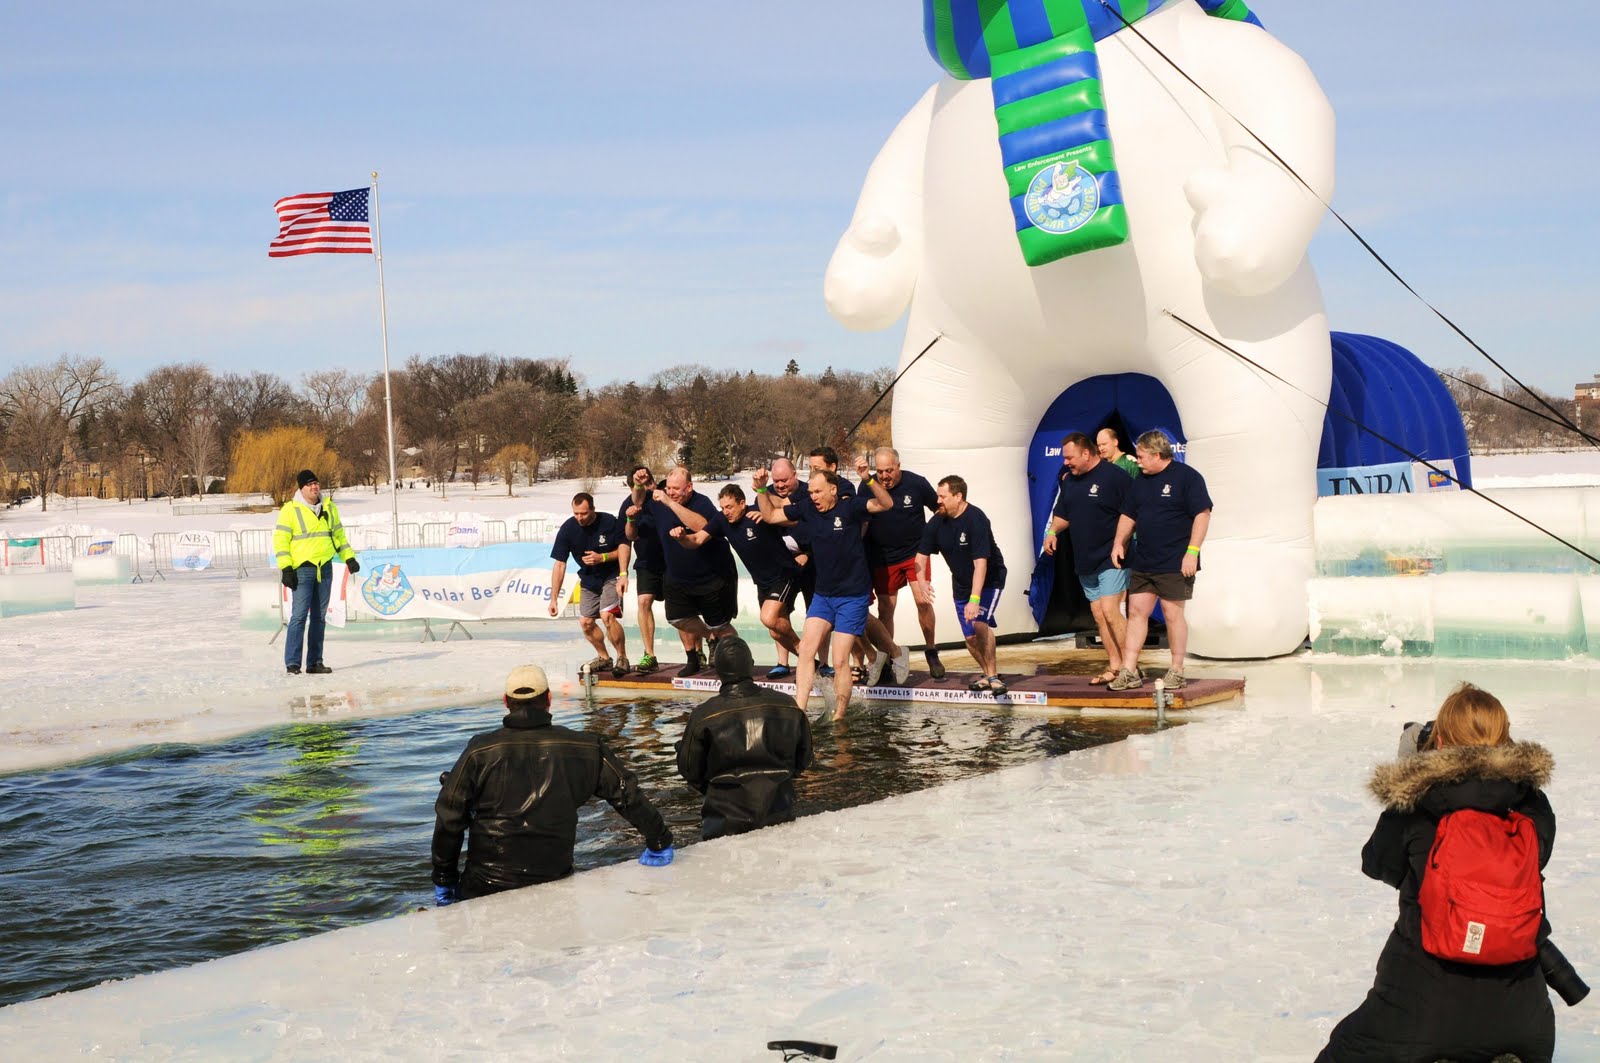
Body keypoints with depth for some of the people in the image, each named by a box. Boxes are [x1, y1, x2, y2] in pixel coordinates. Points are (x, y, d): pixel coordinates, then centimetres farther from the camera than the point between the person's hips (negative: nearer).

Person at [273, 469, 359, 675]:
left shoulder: (329, 507, 13)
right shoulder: (290, 509, -4)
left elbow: (338, 535, 22)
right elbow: (280, 539, -6)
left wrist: (349, 558, 13)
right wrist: (286, 568, -13)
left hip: (325, 568, 5)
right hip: (302, 568, -5)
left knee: (319, 617, 7)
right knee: (299, 615, -11)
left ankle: (314, 662, 12)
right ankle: (292, 663, -9)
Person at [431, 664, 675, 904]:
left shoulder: (480, 751, -3)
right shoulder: (584, 749, 1)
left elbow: (449, 818, 0)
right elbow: (627, 794, 10)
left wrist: (444, 879, 11)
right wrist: (659, 843, 24)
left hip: (485, 888, -1)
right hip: (554, 884, 1)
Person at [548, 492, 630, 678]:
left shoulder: (609, 522, -22)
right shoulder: (567, 529, -16)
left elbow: (623, 547, -9)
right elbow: (559, 564, -13)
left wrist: (603, 557, -27)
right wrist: (554, 598, -15)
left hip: (611, 576, -5)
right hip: (588, 579, 5)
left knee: (607, 615, -22)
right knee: (586, 622, 5)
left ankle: (622, 658, -6)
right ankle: (604, 659, 26)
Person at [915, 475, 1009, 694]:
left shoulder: (976, 519, -29)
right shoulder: (937, 522, -10)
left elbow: (980, 563, -35)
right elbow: (922, 554, -2)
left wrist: (974, 599, -41)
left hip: (989, 580, -6)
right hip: (961, 583, 6)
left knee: (980, 622, -26)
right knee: (970, 636, 5)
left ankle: (993, 676, -14)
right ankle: (987, 672, 31)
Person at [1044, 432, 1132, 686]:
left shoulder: (1114, 477, -13)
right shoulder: (1069, 480, 11)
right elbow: (1063, 514, 22)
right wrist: (1052, 531, 3)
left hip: (1111, 558, -8)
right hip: (1085, 561, 8)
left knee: (1110, 611, -16)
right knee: (1098, 614, 8)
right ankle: (1114, 667, 14)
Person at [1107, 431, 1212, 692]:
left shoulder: (1187, 477, -8)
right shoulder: (1140, 482, 13)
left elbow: (1203, 513, -12)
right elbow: (1128, 515, 22)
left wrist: (1192, 551, -17)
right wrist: (1119, 542, 7)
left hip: (1175, 563, -7)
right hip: (1142, 562, 7)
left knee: (1173, 613, -1)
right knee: (1136, 611, 3)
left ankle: (1177, 671, 10)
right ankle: (1129, 672, 4)